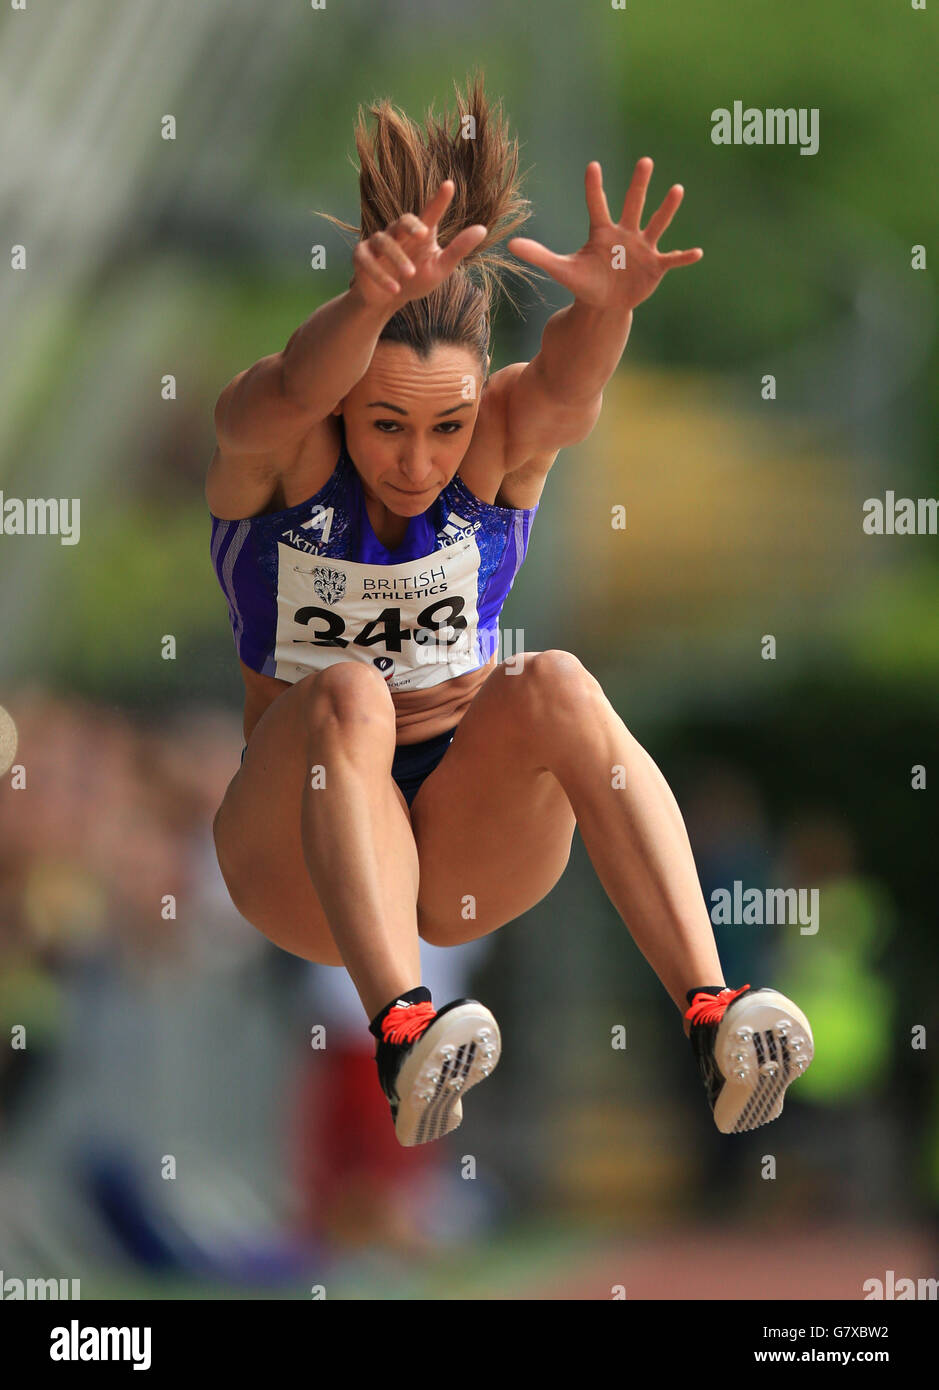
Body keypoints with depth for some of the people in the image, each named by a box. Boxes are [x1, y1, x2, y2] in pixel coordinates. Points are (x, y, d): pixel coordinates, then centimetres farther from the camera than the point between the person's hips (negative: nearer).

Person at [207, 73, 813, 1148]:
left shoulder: (504, 440, -6)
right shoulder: (273, 442, -11)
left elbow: (564, 389, -30)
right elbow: (297, 388, -36)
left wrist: (606, 304, -55)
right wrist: (373, 302, -59)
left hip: (474, 843, 2)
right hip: (299, 852, -2)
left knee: (555, 685, -29)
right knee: (348, 696, -33)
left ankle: (709, 1011, -43)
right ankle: (402, 1034, -54)